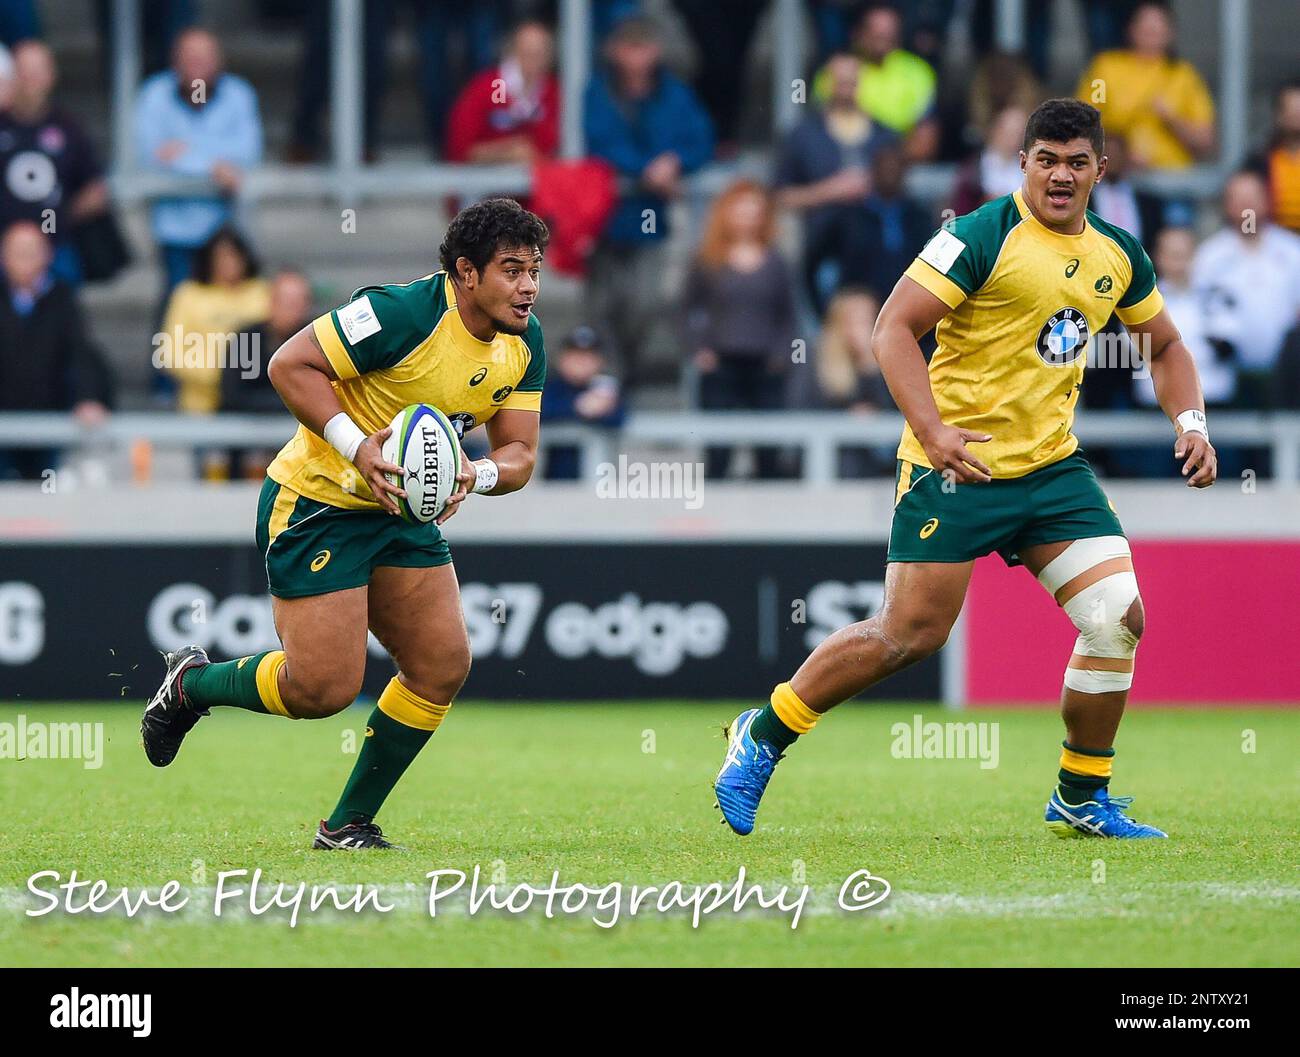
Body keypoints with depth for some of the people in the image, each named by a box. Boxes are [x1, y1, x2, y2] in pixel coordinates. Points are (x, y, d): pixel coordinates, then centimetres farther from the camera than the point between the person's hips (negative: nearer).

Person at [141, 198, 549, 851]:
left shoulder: (523, 343, -1)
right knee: (322, 688, -12)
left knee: (442, 667, -2)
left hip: (400, 509, 8)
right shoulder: (405, 312, -24)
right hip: (317, 501, -8)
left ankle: (349, 825, 12)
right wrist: (359, 446, -31)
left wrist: (477, 474, -22)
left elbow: (519, 453, 1)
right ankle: (190, 685, 18)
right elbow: (291, 364, -22)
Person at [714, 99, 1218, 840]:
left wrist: (1191, 422, 7)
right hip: (956, 466, -6)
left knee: (1119, 616, -7)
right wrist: (933, 430, -28)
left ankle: (1082, 799, 8)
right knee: (910, 635, -7)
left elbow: (1165, 345, 25)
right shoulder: (985, 235, -13)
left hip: (1051, 466, 6)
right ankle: (763, 736, 12)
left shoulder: (1117, 255, 8)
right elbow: (894, 328, -17)